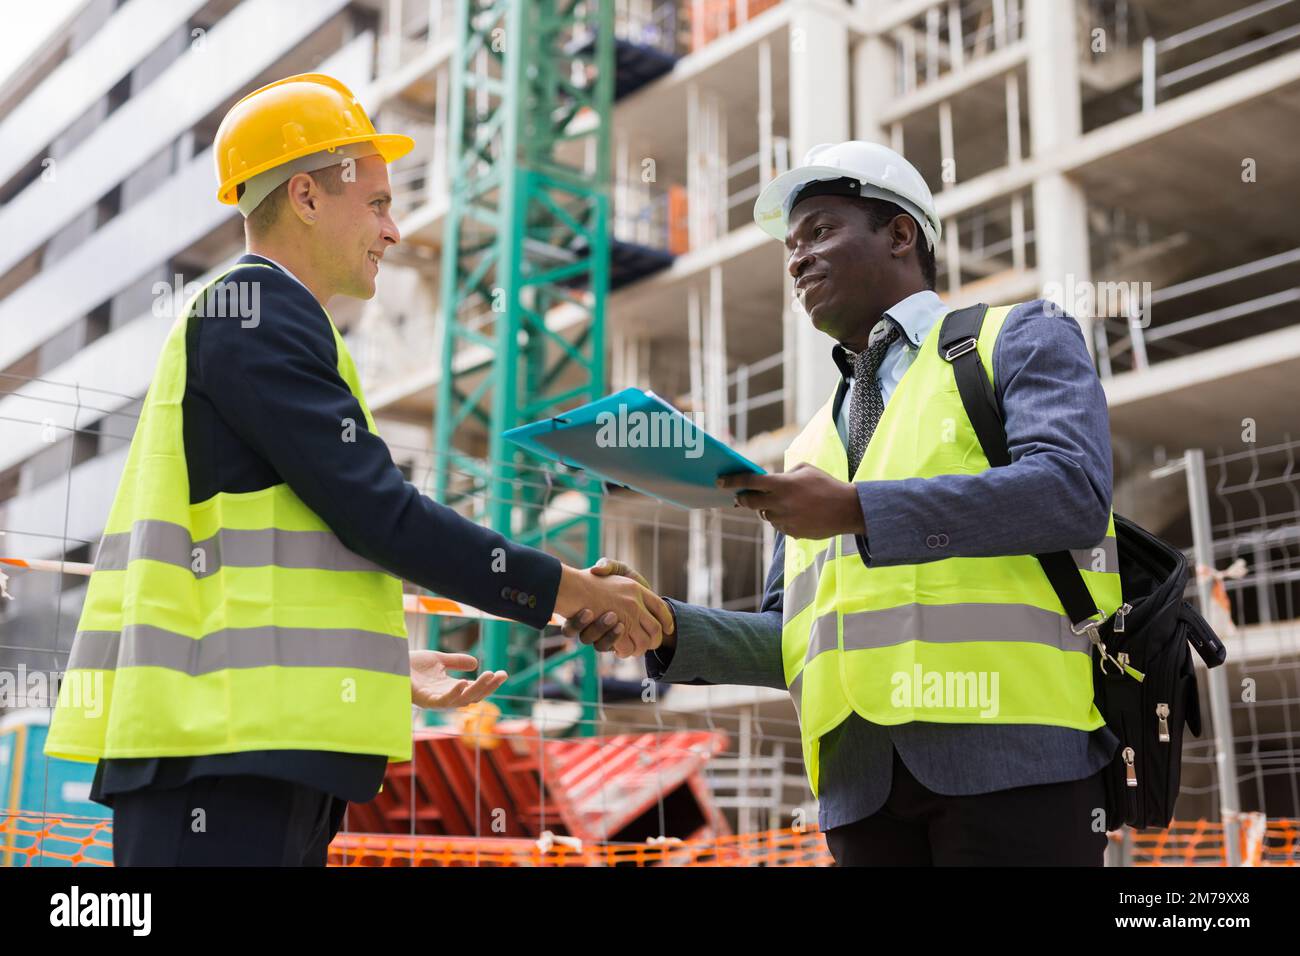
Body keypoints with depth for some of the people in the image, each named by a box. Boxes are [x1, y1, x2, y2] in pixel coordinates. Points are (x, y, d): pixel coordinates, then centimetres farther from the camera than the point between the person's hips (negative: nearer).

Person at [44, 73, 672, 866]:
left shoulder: (236, 319, 24)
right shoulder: (259, 309, -6)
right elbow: (377, 511, -15)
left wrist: (386, 667, 22)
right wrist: (563, 588, -8)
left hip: (251, 746, 10)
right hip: (225, 747, -10)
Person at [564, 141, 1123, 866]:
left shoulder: (1022, 338, 10)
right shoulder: (812, 447, 24)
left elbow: (1074, 492, -10)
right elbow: (793, 646, 19)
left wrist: (858, 509, -16)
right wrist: (662, 626, 0)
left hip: (1012, 747, -5)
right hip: (862, 778, 5)